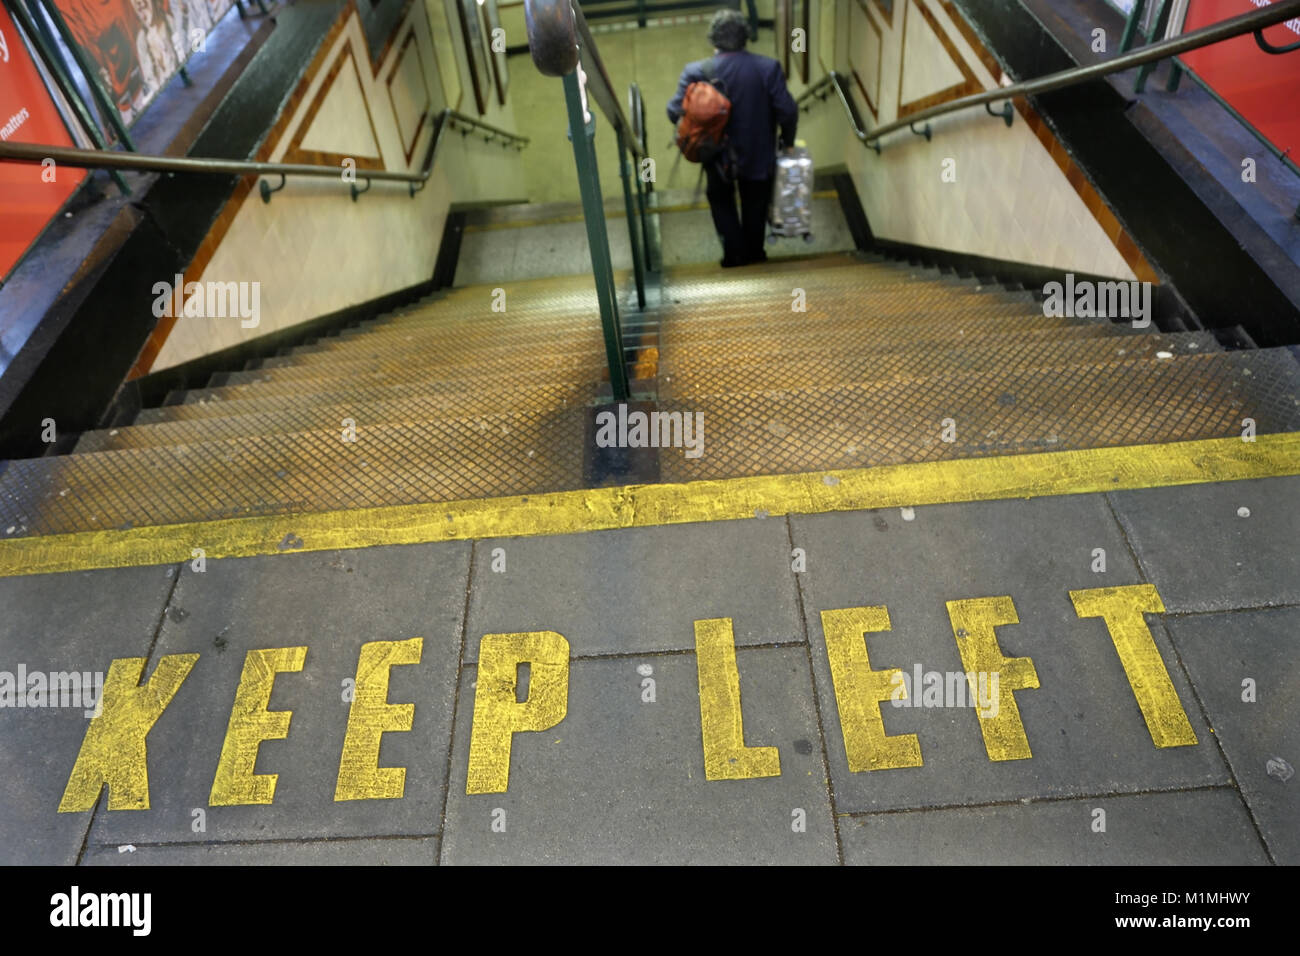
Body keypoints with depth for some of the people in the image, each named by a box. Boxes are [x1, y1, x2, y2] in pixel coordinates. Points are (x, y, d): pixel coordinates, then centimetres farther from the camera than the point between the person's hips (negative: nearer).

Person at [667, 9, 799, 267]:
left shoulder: (697, 72, -17)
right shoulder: (768, 68, -15)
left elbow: (675, 112, -17)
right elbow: (787, 111, -14)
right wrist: (787, 140, 4)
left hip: (719, 157, -1)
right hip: (758, 155, 1)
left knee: (721, 201, 24)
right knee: (755, 204, 23)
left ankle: (735, 253, 26)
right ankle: (754, 253, 36)